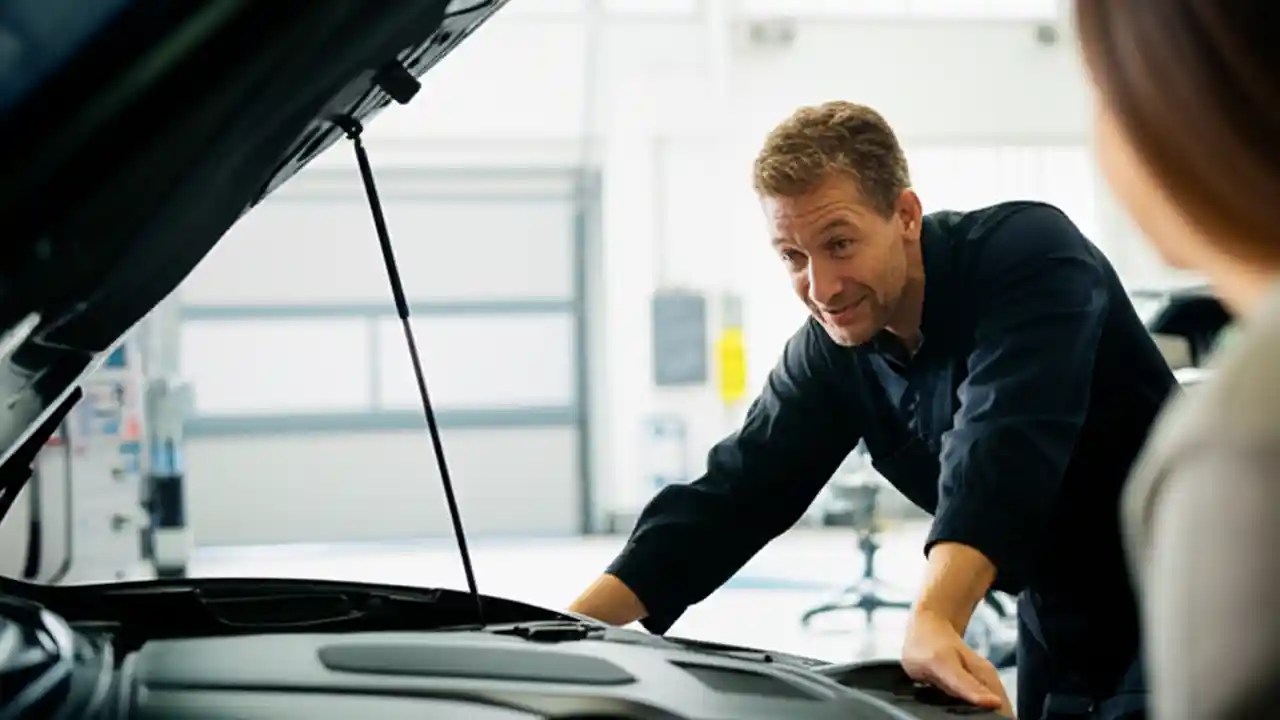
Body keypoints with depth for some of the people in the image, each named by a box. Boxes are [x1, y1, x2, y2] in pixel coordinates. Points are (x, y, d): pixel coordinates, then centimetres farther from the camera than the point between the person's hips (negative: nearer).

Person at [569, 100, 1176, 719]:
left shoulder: (1031, 255, -24)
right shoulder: (829, 355, -4)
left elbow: (999, 452, -38)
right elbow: (731, 498, -3)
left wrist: (932, 623, -53)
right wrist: (571, 626, -14)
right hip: (1060, 631, 6)